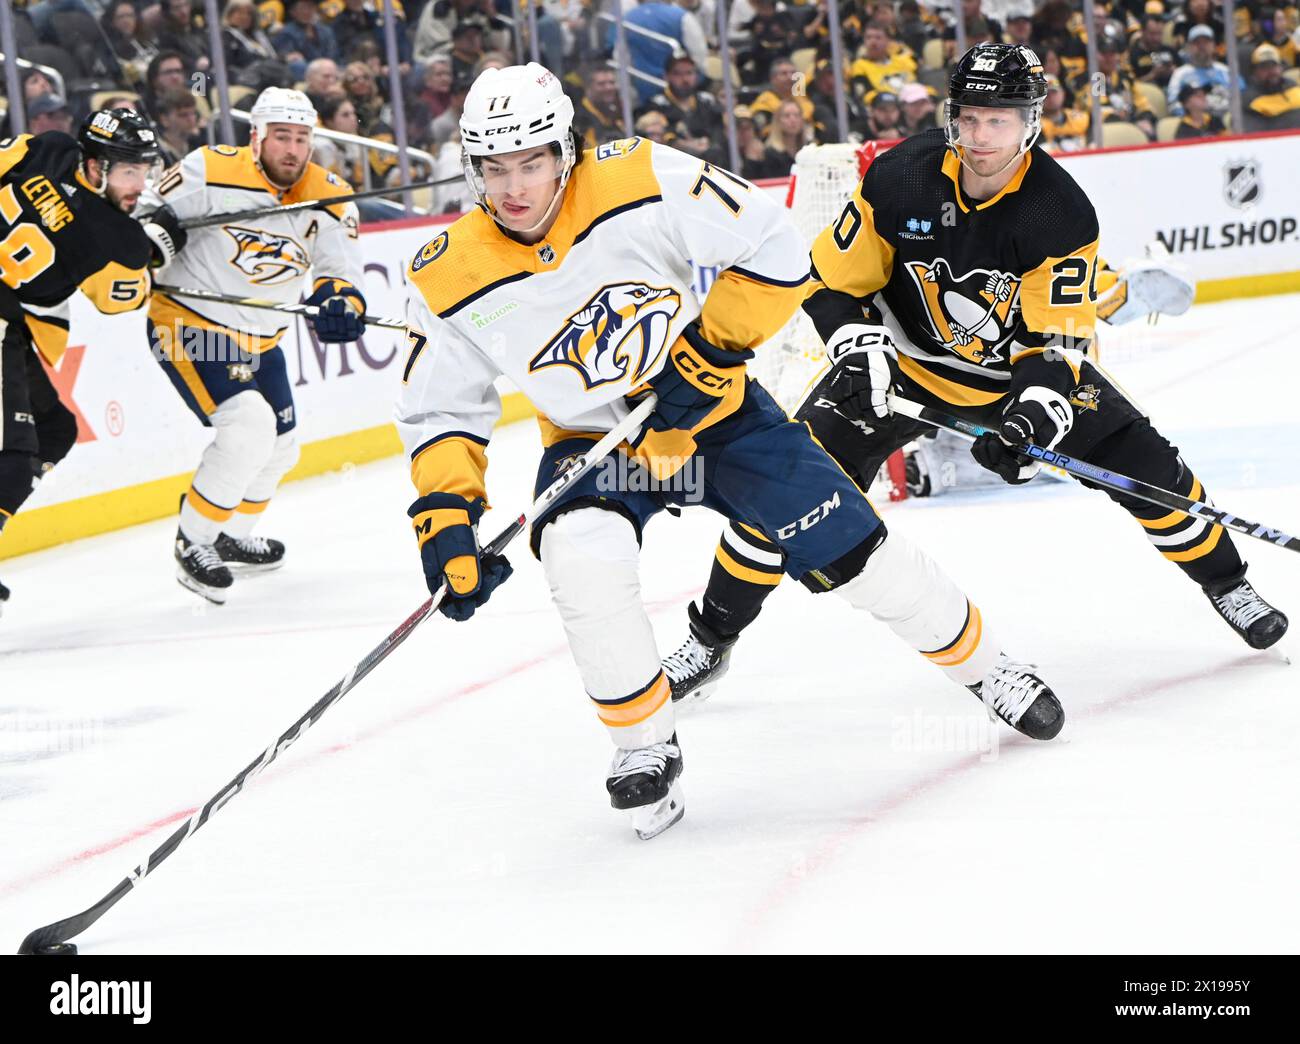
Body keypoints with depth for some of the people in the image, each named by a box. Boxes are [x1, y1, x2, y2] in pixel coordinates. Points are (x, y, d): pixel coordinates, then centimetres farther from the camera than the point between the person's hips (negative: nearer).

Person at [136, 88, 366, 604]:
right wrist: (150, 237, -28)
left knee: (279, 446, 19)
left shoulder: (329, 198, -5)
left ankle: (231, 538, 45)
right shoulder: (211, 170, -18)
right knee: (249, 425, -24)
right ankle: (193, 545, -9)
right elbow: (149, 211, -6)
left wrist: (341, 302, -32)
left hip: (260, 340, 7)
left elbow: (340, 269, -10)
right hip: (189, 325, -7)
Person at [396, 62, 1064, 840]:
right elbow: (441, 414, -7)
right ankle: (648, 746, -9)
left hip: (714, 411, -1)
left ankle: (985, 665, 27)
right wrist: (446, 521, -19)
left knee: (855, 554, 0)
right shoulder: (451, 281, -17)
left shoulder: (643, 183, -25)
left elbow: (775, 245, -18)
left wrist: (713, 349, -20)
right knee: (581, 561, -29)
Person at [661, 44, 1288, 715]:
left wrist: (1035, 414, -41)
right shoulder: (899, 179, -21)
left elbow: (1055, 342, -23)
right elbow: (833, 284, -10)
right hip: (906, 360, 0)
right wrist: (859, 352, -27)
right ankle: (712, 637, 0)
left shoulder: (1062, 214, -23)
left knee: (1143, 466, -7)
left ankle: (1224, 583, 21)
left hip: (1016, 363, 0)